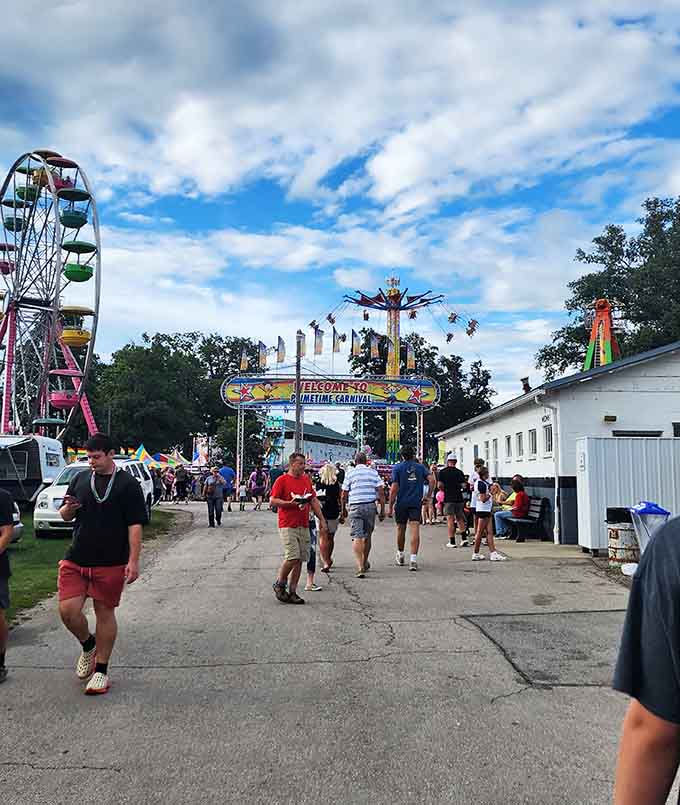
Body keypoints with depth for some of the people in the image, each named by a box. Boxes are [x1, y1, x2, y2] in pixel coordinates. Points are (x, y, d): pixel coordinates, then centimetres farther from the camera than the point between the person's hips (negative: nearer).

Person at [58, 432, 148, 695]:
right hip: (75, 560, 4)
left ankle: (101, 670, 20)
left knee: (105, 613, 5)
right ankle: (88, 646, 27)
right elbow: (65, 516, 17)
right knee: (68, 610, -3)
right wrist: (68, 508, -7)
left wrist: (133, 561, -14)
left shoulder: (128, 484, -4)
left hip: (111, 563, -4)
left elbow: (135, 526, -7)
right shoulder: (80, 479, 10)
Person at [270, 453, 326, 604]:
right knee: (293, 557, -13)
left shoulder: (307, 480, 15)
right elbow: (273, 500, -7)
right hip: (287, 525, -6)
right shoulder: (282, 480, -3)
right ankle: (279, 584, 10)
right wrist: (289, 503, -19)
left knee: (300, 559, 5)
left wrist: (321, 519, 13)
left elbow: (314, 501, 19)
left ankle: (292, 592, 13)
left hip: (304, 526, 6)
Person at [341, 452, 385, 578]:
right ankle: (365, 562, 33)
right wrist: (382, 510, 4)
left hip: (355, 506, -2)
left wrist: (343, 509, 16)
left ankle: (360, 566, -19)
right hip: (370, 506, 3)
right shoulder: (373, 472, 8)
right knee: (367, 536, 17)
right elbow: (381, 492, 1)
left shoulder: (350, 472, 3)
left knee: (356, 537, -6)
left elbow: (344, 494, 4)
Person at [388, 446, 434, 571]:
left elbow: (394, 488, -6)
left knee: (401, 529, 15)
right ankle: (413, 559, -15)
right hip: (416, 503, 1)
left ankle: (400, 555, 32)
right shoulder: (420, 467, 6)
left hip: (401, 503, 0)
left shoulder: (397, 468, -1)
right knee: (415, 530, -5)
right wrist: (428, 495, 1)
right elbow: (431, 479, -8)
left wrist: (390, 506, -3)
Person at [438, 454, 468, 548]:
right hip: (459, 498, 3)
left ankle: (452, 542, 1)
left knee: (450, 520, 0)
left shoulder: (443, 472, -3)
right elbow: (464, 485, 0)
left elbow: (440, 485, -8)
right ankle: (464, 539, 8)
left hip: (448, 498, -3)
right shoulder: (460, 472, 3)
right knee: (460, 519, 14)